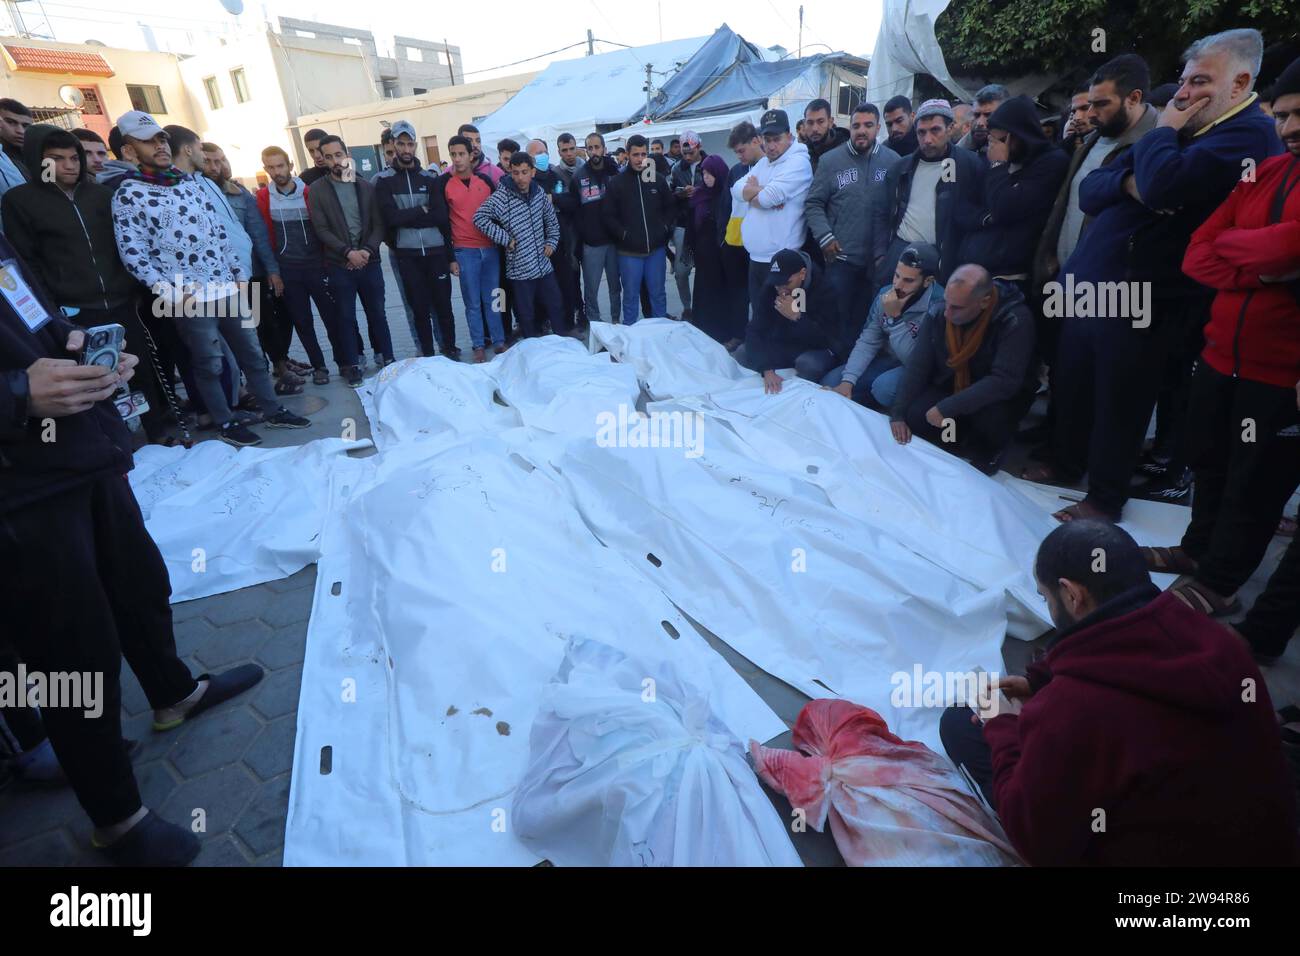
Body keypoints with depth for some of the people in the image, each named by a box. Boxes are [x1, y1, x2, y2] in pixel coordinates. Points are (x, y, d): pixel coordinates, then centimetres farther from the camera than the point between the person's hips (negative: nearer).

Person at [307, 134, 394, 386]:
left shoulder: (366, 186, 7)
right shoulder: (317, 191, 1)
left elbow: (378, 224, 3)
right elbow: (321, 229, -5)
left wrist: (367, 250, -12)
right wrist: (347, 252, -17)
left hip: (369, 262, 2)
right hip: (338, 265, -1)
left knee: (377, 313, 9)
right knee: (345, 317, 4)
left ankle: (385, 357, 23)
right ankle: (350, 365, 13)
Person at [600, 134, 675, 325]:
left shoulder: (659, 179, 5)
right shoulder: (617, 182, -1)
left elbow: (671, 207, 12)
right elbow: (608, 215, -4)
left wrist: (665, 228, -1)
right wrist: (623, 234, -12)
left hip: (656, 249, 2)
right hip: (629, 251, -2)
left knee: (658, 294, 11)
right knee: (631, 296, 6)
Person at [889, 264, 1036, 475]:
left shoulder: (1015, 320, -27)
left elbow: (1004, 381, -33)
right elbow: (918, 365, -11)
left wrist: (947, 408, -36)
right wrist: (898, 414, -20)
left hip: (998, 395, -3)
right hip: (950, 386, 4)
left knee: (989, 416, -36)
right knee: (914, 416, -24)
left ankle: (989, 450, -1)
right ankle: (969, 445, 1)